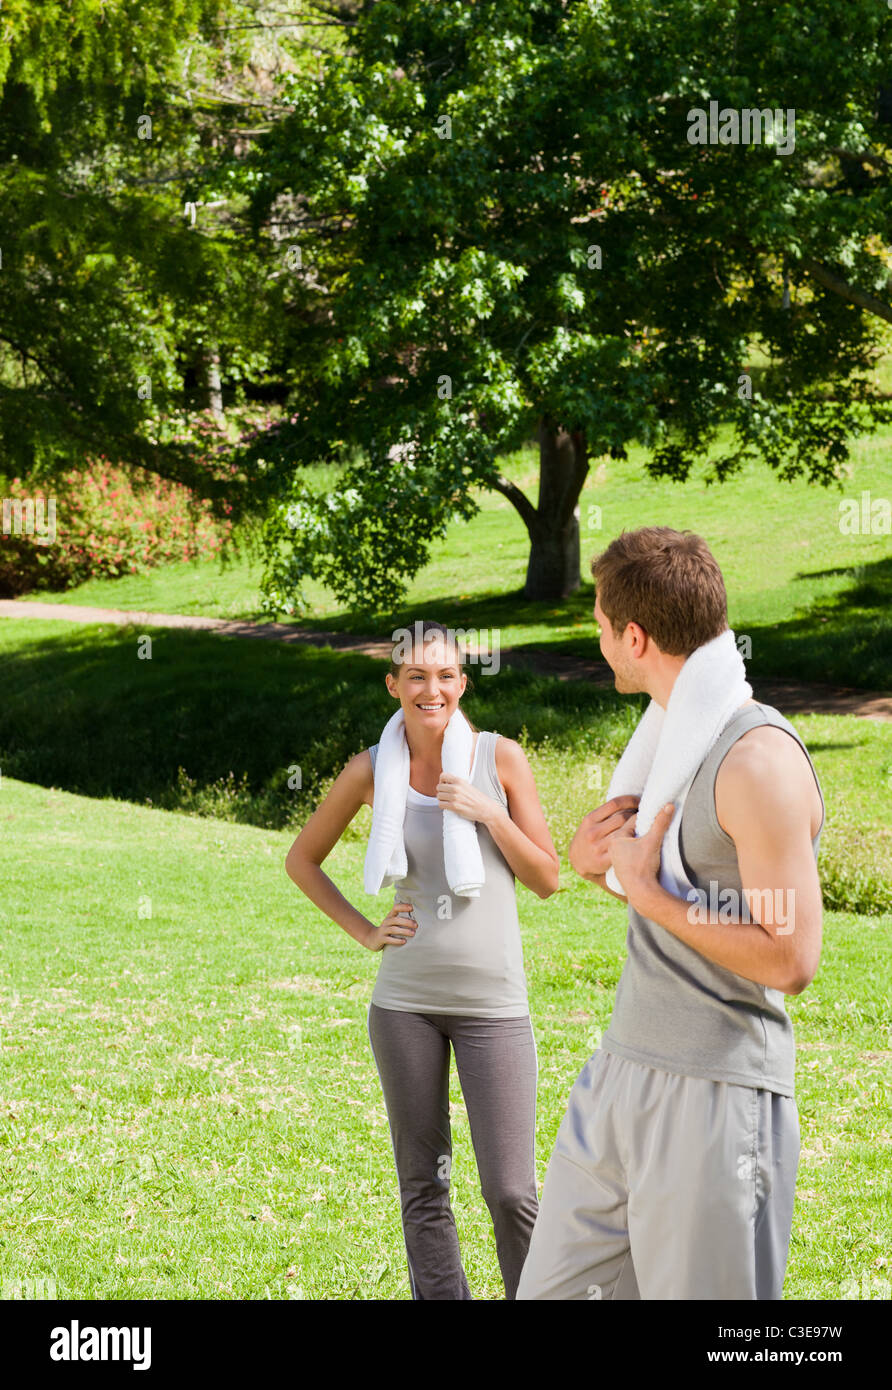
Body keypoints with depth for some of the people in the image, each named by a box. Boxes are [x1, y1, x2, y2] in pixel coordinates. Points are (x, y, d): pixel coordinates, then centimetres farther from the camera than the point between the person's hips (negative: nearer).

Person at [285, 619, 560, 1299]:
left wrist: (489, 812, -11)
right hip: (405, 1004, 2)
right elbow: (303, 859, 15)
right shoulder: (372, 771, 2)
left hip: (492, 1003, -2)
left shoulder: (501, 758, -1)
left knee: (510, 1191, -6)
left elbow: (547, 879, 2)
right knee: (423, 1188, 9)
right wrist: (363, 931, 4)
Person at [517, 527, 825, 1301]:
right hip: (623, 1068, 9)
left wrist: (646, 892, -15)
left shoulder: (759, 762, -17)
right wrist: (595, 858, 4)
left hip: (713, 1096, -9)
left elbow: (790, 959, -21)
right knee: (553, 1287, 13)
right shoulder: (674, 732, 13)